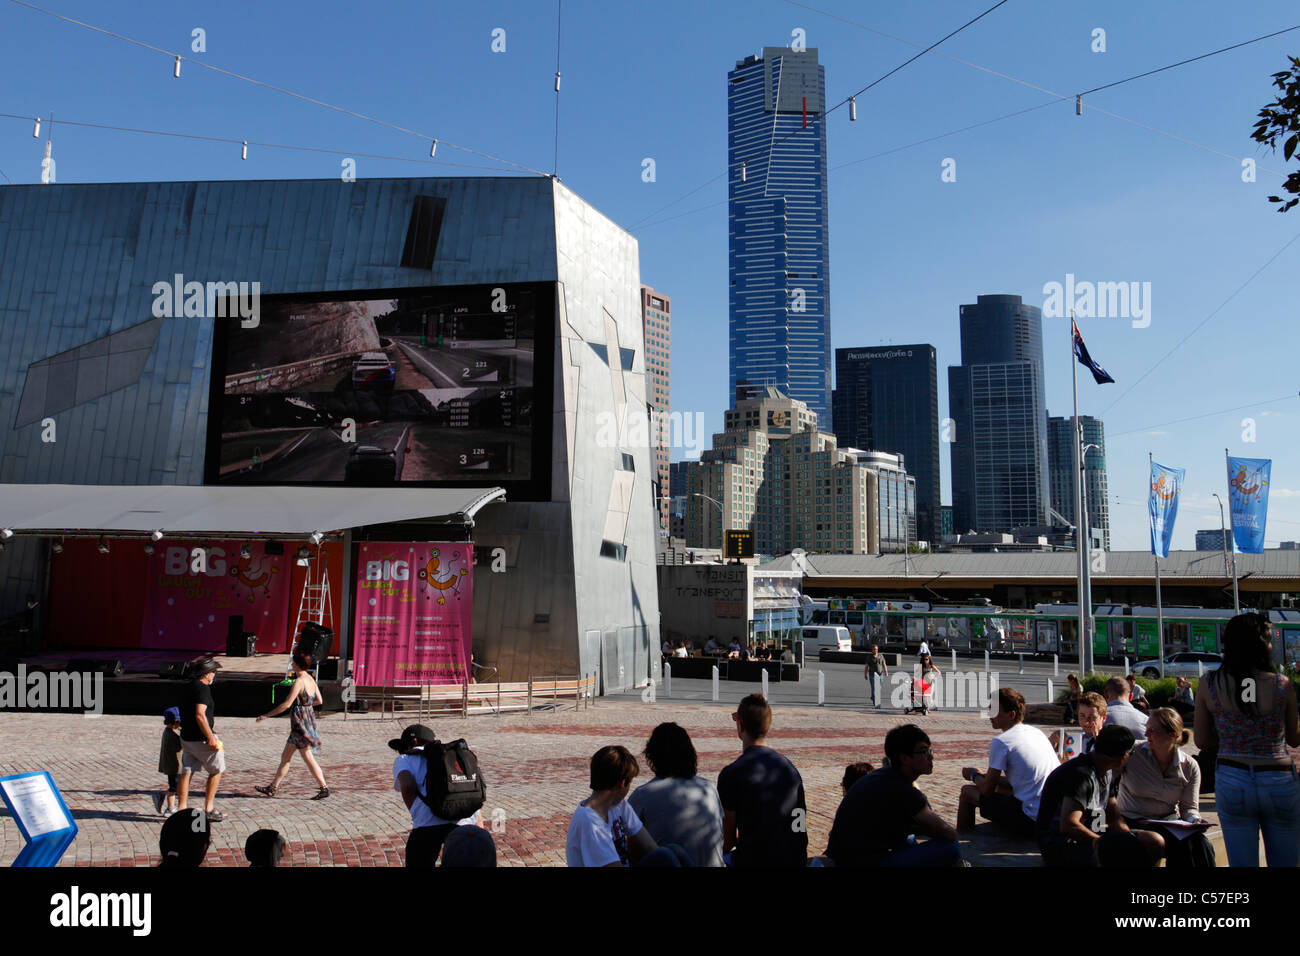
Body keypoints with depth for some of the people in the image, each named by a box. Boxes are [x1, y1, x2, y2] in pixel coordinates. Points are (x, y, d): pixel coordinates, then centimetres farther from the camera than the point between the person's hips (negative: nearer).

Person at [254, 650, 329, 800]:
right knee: (285, 757, 14)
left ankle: (324, 788, 0)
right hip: (309, 718, 9)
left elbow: (286, 704, -20)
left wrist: (266, 715, -13)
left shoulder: (299, 681, -18)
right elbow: (320, 701, 14)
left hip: (300, 722, -9)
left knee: (308, 759, -3)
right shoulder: (311, 679, 8)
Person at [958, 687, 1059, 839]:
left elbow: (987, 790, -8)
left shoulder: (1001, 742, -14)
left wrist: (974, 775, 13)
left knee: (967, 792, 2)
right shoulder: (1036, 732, 11)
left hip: (1032, 823, -9)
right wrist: (983, 776, 23)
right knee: (1000, 787, 32)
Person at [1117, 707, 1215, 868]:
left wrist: (1194, 821, -15)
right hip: (1134, 823, -3)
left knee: (1202, 847, -25)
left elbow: (1189, 806, 8)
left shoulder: (1190, 767, 4)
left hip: (1170, 823, 3)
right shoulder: (1132, 753, -5)